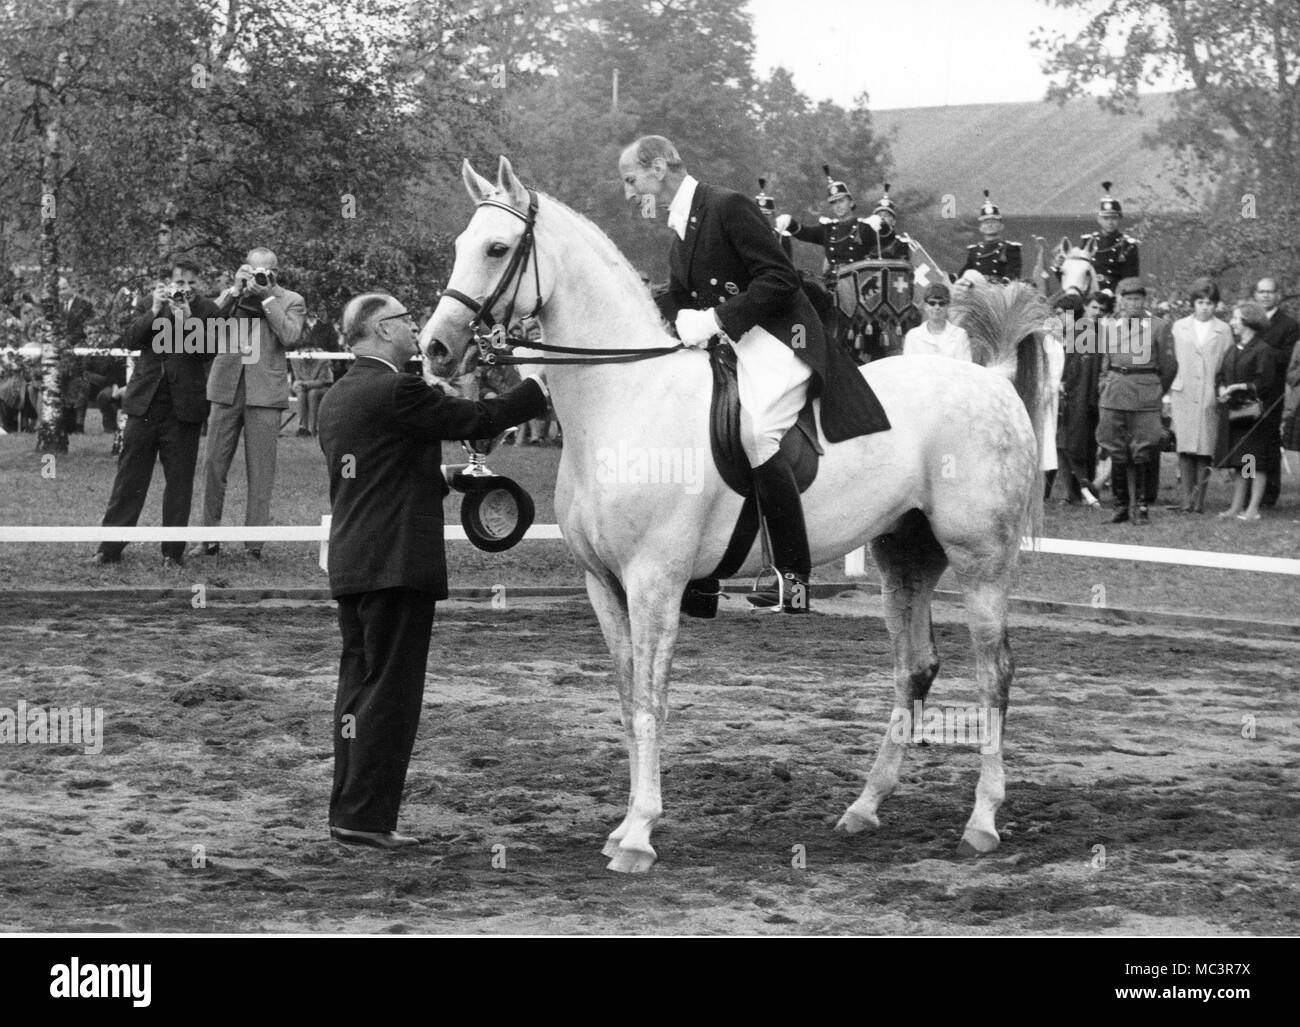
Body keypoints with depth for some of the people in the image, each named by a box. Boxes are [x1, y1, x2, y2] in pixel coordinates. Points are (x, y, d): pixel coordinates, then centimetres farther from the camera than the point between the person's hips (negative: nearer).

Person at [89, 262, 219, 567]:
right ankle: (110, 547, 8)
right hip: (145, 402, 2)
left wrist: (186, 318, -20)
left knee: (179, 480, 2)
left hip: (183, 407, -2)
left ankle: (173, 551, 9)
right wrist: (154, 312, -14)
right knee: (129, 476, 4)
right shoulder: (156, 303, 7)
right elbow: (129, 341, -2)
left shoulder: (207, 310, 2)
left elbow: (208, 351, -11)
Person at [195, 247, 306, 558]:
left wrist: (268, 297, -9)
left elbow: (291, 338, -11)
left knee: (260, 471, -1)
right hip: (227, 389, 2)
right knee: (214, 466, 3)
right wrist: (235, 291, -9)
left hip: (266, 392, -2)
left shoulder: (290, 301, 6)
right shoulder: (230, 295, 12)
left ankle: (254, 542, 3)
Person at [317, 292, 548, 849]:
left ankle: (347, 810, 15)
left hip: (348, 563, 9)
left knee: (357, 687, 13)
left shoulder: (334, 398, 14)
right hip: (398, 563, -9)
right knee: (390, 691, -5)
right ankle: (366, 817, -5)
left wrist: (443, 478, 24)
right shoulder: (398, 392, -14)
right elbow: (478, 419, -11)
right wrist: (536, 389, 0)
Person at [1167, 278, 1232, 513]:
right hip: (1183, 395, 1)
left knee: (1205, 450, -3)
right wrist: (1168, 393, 7)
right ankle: (1187, 500, -3)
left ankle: (1199, 500, 2)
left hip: (1211, 397, -1)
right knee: (1185, 449, -5)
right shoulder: (1179, 328, 12)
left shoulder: (1223, 331, 8)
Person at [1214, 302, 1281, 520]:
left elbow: (1264, 383, -15)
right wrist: (1222, 389, -4)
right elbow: (1220, 376, 17)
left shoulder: (1263, 351, -9)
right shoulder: (1232, 351, 14)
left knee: (1256, 462, -3)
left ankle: (1254, 509, -1)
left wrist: (1238, 388, -16)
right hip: (1232, 413, 7)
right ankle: (1237, 506, 15)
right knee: (1237, 462, 10)